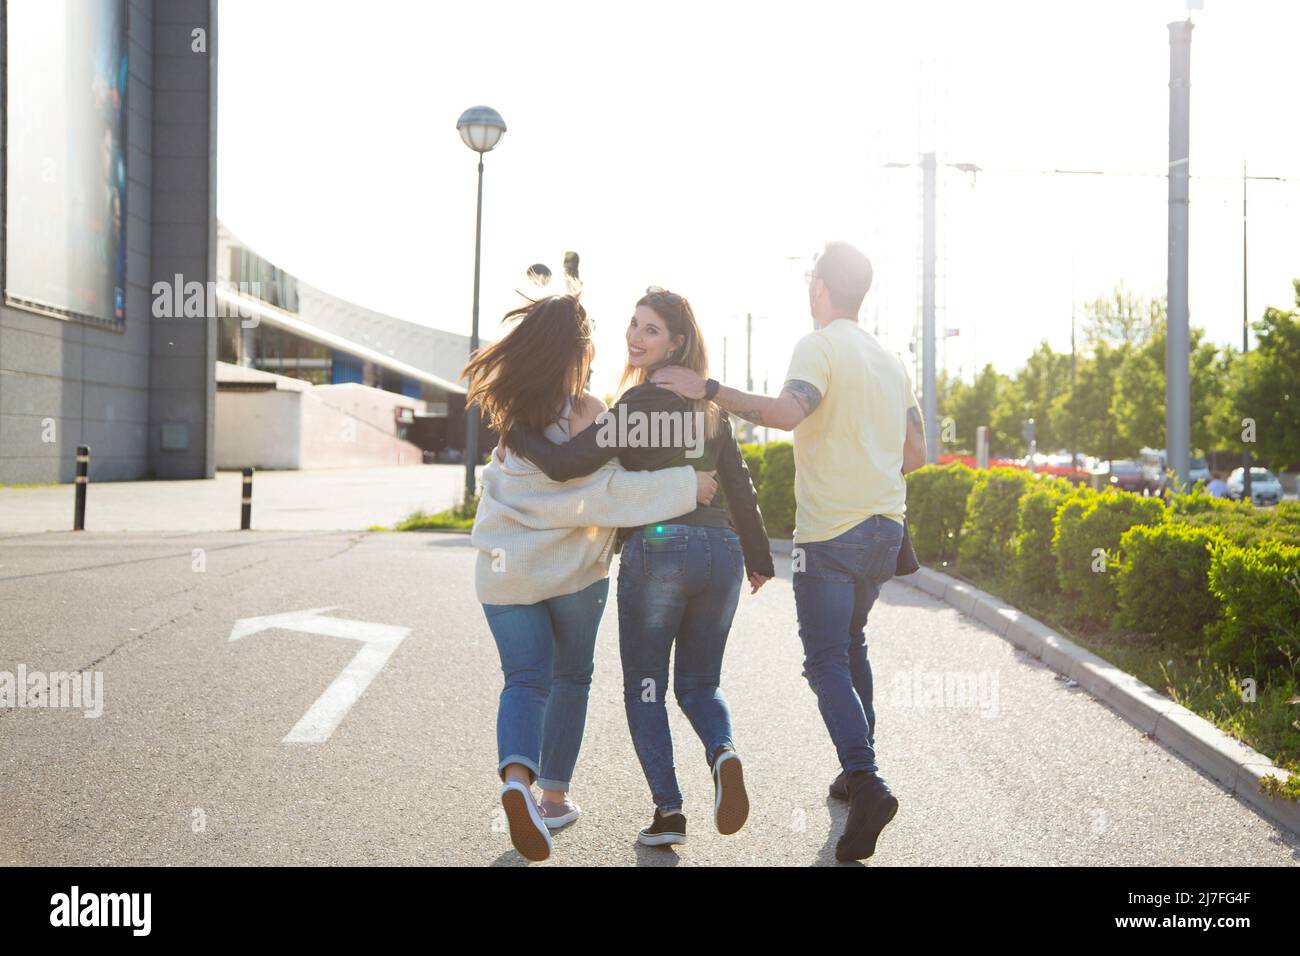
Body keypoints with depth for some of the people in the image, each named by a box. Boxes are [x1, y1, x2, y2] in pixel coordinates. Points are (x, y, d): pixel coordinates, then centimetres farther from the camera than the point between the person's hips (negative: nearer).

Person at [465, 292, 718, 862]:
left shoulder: (513, 409, 3)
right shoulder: (582, 414, -18)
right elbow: (605, 494, -22)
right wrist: (687, 485, -22)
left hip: (504, 571, 4)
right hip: (571, 570, -4)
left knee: (524, 679, 6)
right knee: (570, 678, 17)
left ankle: (516, 776, -21)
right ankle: (554, 795, 22)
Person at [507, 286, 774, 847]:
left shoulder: (639, 403, -7)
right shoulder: (709, 405, 13)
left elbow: (564, 464, -13)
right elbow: (739, 486, 16)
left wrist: (515, 433, 4)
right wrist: (758, 558, 23)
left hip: (657, 547, -6)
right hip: (721, 549, 6)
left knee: (644, 688, 8)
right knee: (700, 684, 17)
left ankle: (668, 811, 1)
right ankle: (723, 753, -13)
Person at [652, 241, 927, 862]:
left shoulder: (820, 345, -10)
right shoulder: (891, 360, 14)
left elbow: (787, 411, -29)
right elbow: (914, 454, 17)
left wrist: (706, 389, -26)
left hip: (831, 531, -8)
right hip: (885, 525, 8)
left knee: (827, 661, -6)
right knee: (851, 645, 22)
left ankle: (866, 780, -20)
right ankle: (857, 770, 25)